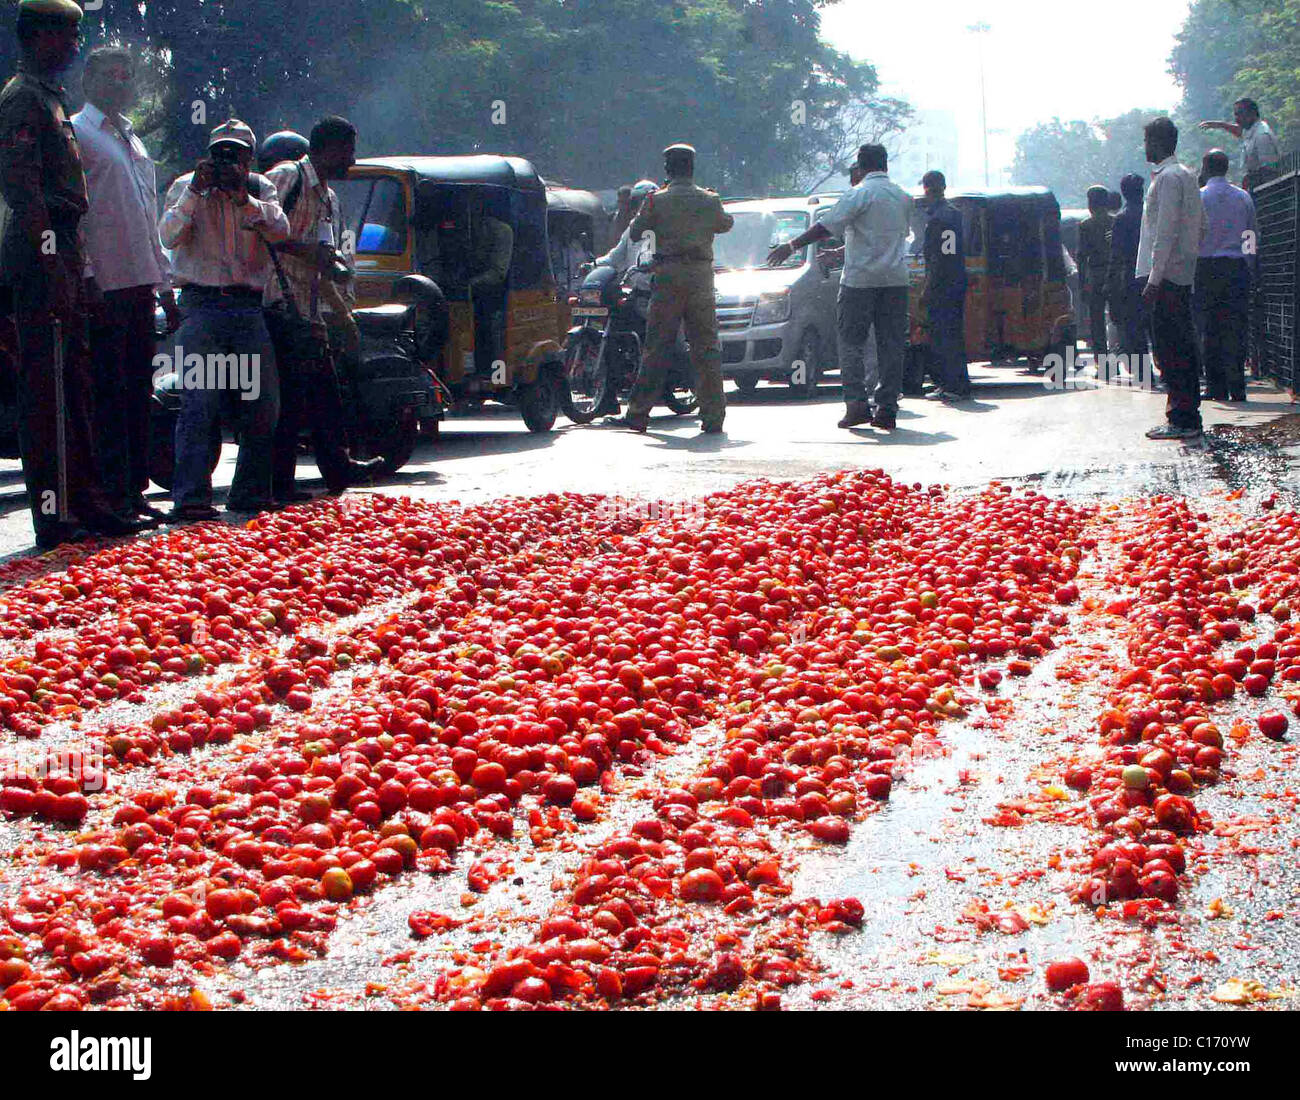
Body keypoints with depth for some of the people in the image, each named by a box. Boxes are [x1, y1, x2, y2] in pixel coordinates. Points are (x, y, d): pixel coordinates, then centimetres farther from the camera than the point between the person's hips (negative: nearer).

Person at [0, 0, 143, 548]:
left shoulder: (48, 98, 21)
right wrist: (52, 266, -23)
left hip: (61, 250, 10)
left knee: (74, 383, 13)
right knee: (48, 385, -8)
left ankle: (85, 502, 19)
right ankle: (56, 514, -7)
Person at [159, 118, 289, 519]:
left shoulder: (261, 188, 13)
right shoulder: (185, 187, 6)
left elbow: (279, 230, -4)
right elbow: (169, 237, -8)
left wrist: (243, 198, -17)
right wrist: (195, 192, -17)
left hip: (249, 306, 4)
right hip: (202, 303, -4)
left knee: (263, 404, 3)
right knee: (199, 404, -13)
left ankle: (250, 492, 15)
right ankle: (190, 497, -16)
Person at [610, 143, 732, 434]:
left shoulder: (657, 200, -3)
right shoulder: (709, 200, 3)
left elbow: (634, 233, 5)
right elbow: (725, 224, 22)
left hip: (668, 275, -1)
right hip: (701, 276, 1)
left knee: (657, 347, 3)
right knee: (706, 347, 4)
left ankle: (638, 413, 4)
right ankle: (713, 416, 0)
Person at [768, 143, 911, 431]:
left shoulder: (859, 194, -8)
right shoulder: (903, 197, 12)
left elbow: (827, 226, -15)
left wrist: (791, 246, -9)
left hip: (861, 278, -5)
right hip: (896, 278, 5)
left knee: (851, 342, 3)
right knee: (891, 344, 5)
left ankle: (857, 403, -7)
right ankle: (887, 409, 1)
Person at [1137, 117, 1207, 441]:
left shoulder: (1168, 177, -12)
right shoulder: (1186, 175, 18)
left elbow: (1165, 232, -19)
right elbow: (1201, 228, 22)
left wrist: (1154, 278, -20)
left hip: (1167, 274, -10)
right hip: (1184, 274, 10)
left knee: (1169, 349, -9)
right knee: (1181, 347, 12)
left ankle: (1182, 419, -11)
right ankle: (1186, 417, 16)